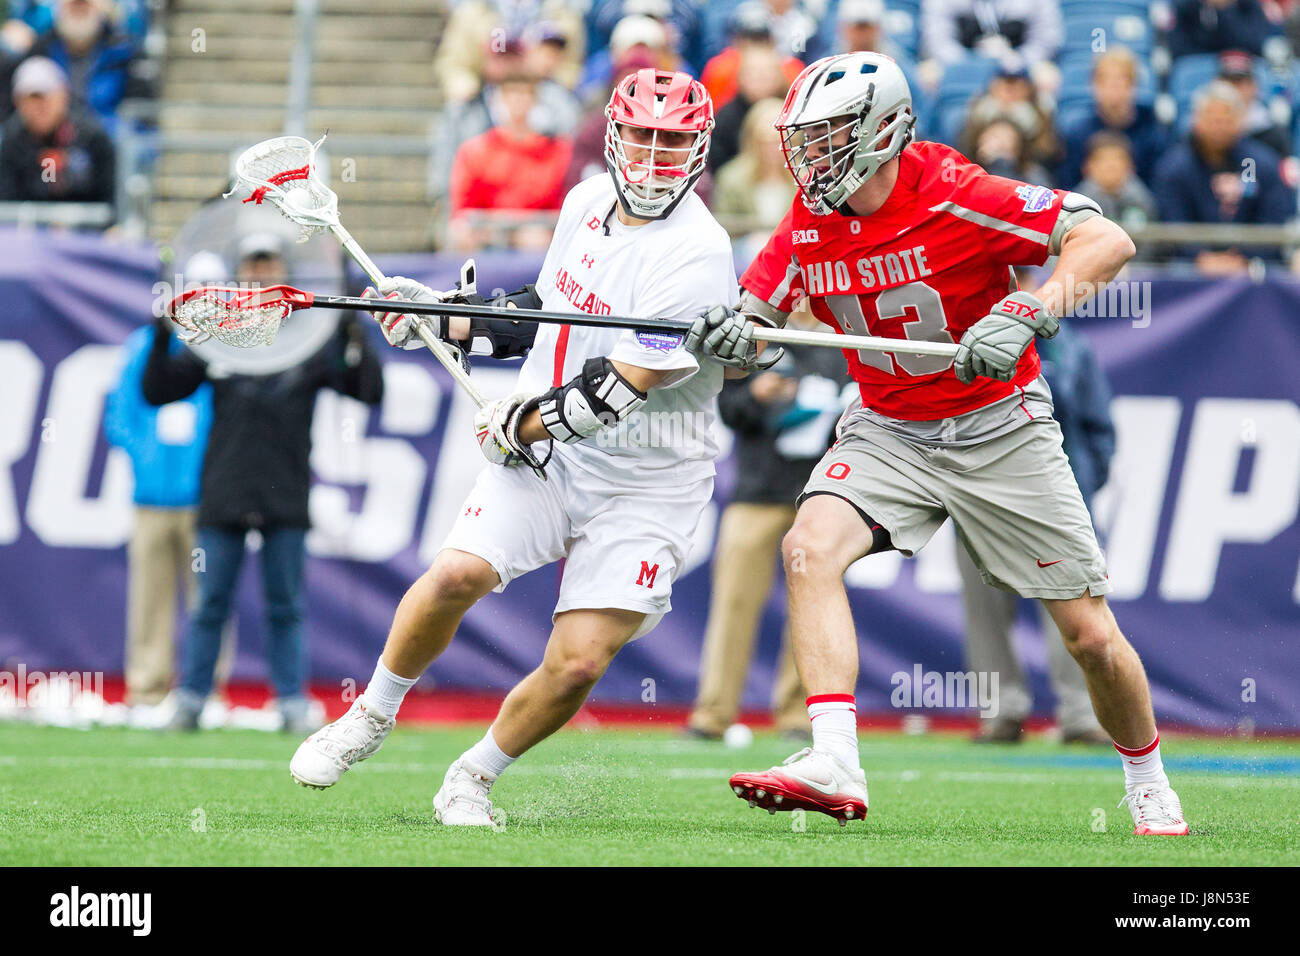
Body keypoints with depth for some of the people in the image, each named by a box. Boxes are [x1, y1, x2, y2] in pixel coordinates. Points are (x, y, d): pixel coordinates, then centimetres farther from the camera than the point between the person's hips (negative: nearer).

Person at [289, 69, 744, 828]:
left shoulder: (696, 253, -20)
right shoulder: (588, 202, 4)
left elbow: (618, 390, -23)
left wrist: (517, 425, -11)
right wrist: (445, 316, 14)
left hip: (645, 487, -4)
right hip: (544, 454, 5)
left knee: (577, 666, -12)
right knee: (457, 574, -18)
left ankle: (475, 779, 13)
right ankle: (372, 716, 6)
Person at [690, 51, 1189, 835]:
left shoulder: (954, 197, -22)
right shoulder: (810, 226, -5)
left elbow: (1108, 242, -26)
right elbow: (753, 310, 1)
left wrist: (1024, 315, -40)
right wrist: (731, 332, -24)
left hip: (1000, 430, -4)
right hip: (887, 432, 4)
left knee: (1092, 636, 1)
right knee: (810, 548, -26)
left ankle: (1150, 788, 27)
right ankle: (834, 765, -33)